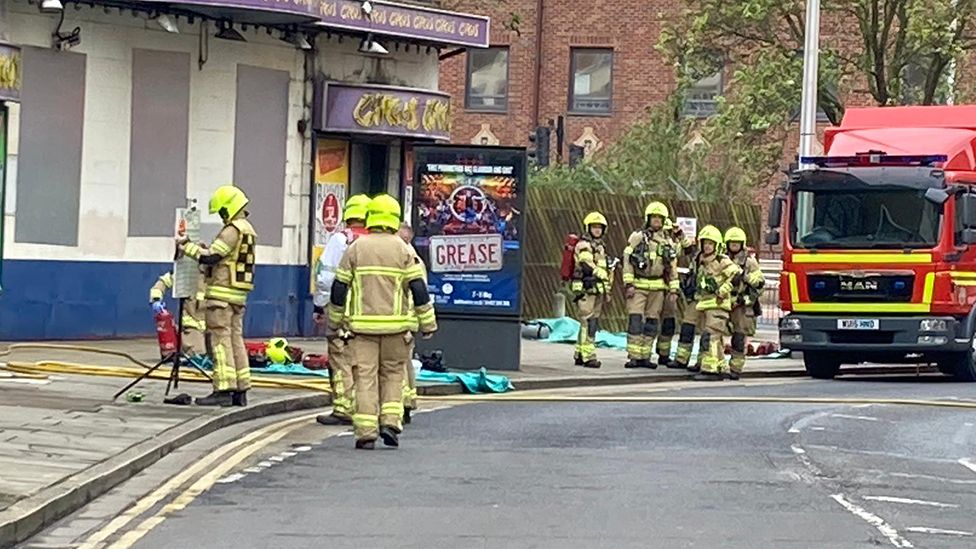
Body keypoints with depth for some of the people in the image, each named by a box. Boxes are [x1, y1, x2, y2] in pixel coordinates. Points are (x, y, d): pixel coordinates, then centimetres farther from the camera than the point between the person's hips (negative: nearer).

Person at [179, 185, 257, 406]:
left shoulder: (233, 230, -14)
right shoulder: (248, 230, 17)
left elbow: (211, 257, -18)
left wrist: (188, 246, -8)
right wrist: (206, 251, 13)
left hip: (222, 293, -10)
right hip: (239, 295, 10)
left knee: (221, 340, -9)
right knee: (236, 339, 11)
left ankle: (224, 390, -12)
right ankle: (240, 390, 11)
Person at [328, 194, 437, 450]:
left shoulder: (355, 249, 2)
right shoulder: (404, 251, 0)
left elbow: (339, 289, 5)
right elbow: (419, 289, -3)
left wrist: (335, 322, 16)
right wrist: (427, 323, 4)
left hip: (361, 325, 0)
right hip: (394, 325, 0)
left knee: (366, 376, 0)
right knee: (392, 373, 14)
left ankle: (366, 432, -4)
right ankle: (390, 421, 2)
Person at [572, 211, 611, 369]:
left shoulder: (600, 246, 21)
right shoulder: (584, 245, -8)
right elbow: (588, 266, -21)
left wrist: (607, 290, 24)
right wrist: (603, 274, -14)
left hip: (598, 290, 9)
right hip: (586, 288, -9)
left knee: (593, 323, 11)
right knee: (588, 323, -13)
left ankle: (580, 355, 17)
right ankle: (588, 356, -16)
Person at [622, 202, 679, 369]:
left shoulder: (667, 242, 12)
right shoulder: (637, 237, 0)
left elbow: (672, 267, 14)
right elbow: (627, 261, -4)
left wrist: (673, 289, 8)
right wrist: (628, 284, -11)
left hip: (658, 287, 4)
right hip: (638, 285, -4)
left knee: (652, 323, 4)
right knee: (635, 320, -10)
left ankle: (645, 356, 9)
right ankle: (634, 357, -10)